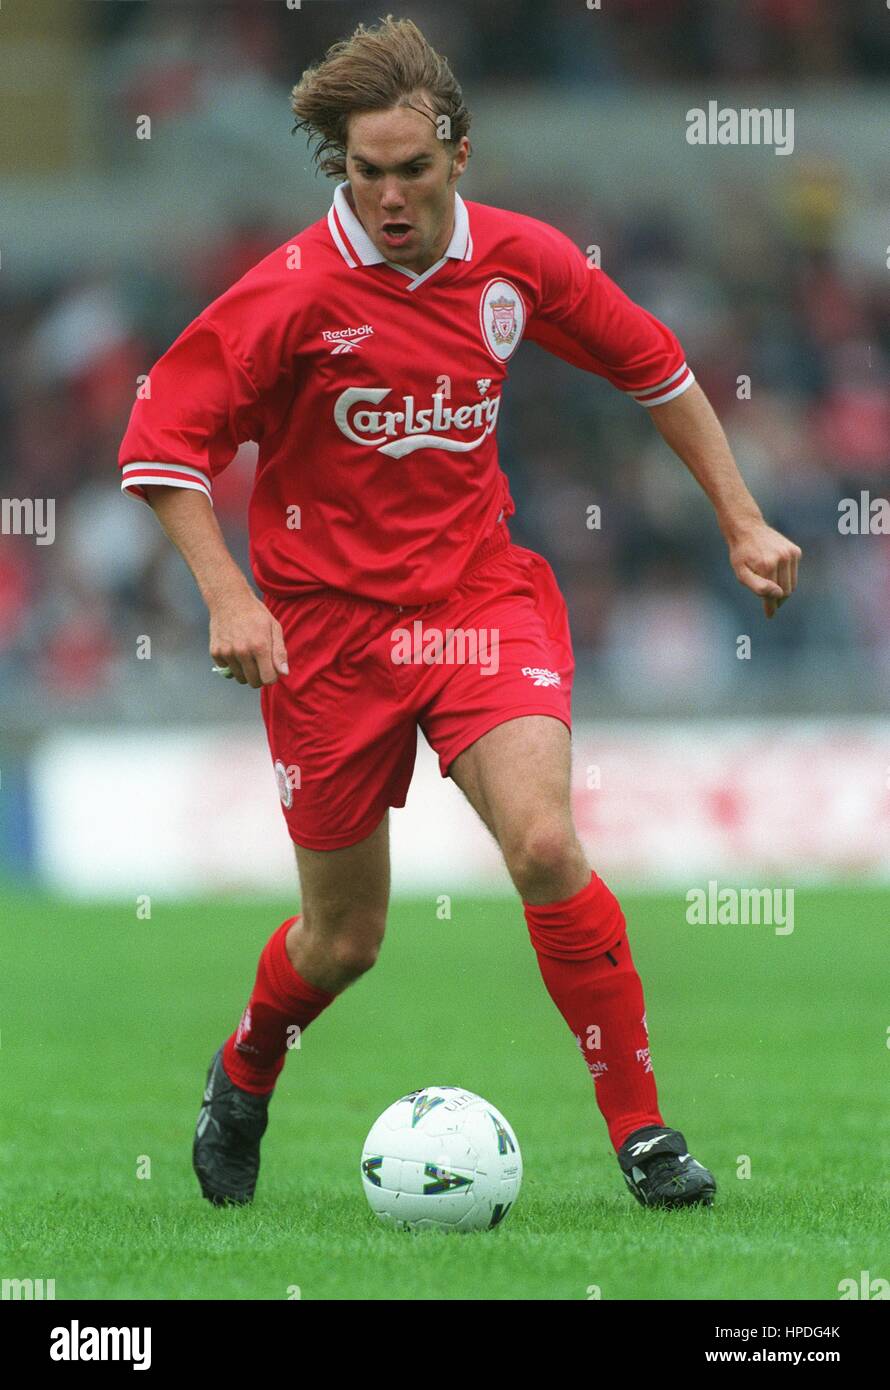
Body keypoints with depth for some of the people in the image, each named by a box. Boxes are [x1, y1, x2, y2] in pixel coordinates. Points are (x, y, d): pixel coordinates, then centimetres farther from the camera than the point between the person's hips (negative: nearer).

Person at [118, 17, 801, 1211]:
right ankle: (241, 1083, 41)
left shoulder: (520, 260, -3)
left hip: (481, 594, 2)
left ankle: (641, 1131, -12)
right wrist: (229, 597, -21)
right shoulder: (295, 292, -15)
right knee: (344, 939, 7)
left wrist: (741, 520, 13)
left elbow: (652, 365, 13)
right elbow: (162, 441, -11)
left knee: (545, 846, -23)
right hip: (328, 621, -2)